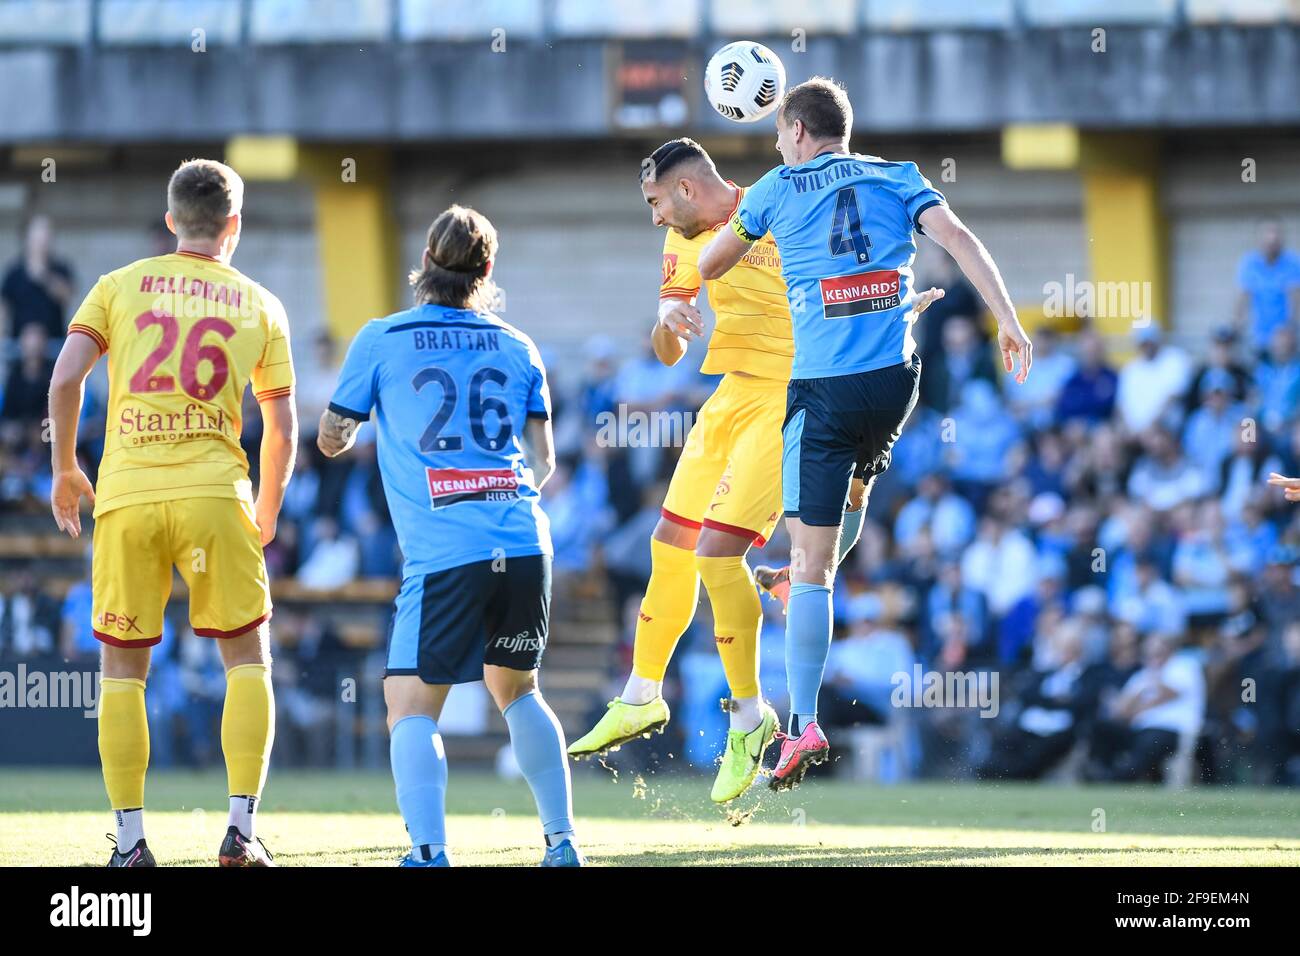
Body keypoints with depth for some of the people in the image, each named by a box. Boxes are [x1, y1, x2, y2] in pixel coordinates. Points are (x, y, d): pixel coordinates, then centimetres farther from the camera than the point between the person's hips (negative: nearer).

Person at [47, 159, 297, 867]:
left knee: (122, 669, 9)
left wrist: (64, 469, 10)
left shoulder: (120, 286, 9)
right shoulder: (259, 305, 10)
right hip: (214, 491, -1)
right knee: (248, 660, 9)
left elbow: (64, 378, -3)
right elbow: (283, 429, 8)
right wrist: (266, 512, 23)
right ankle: (241, 829, -1)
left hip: (125, 494, 1)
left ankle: (130, 842, 5)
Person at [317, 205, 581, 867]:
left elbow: (332, 439, 13)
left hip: (442, 557, -4)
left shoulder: (381, 340, 5)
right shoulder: (517, 348, 14)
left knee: (410, 706, -1)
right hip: (525, 543, 4)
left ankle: (430, 853, -21)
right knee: (517, 690, 23)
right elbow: (542, 459, 15)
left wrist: (348, 431, 35)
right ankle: (562, 843, 18)